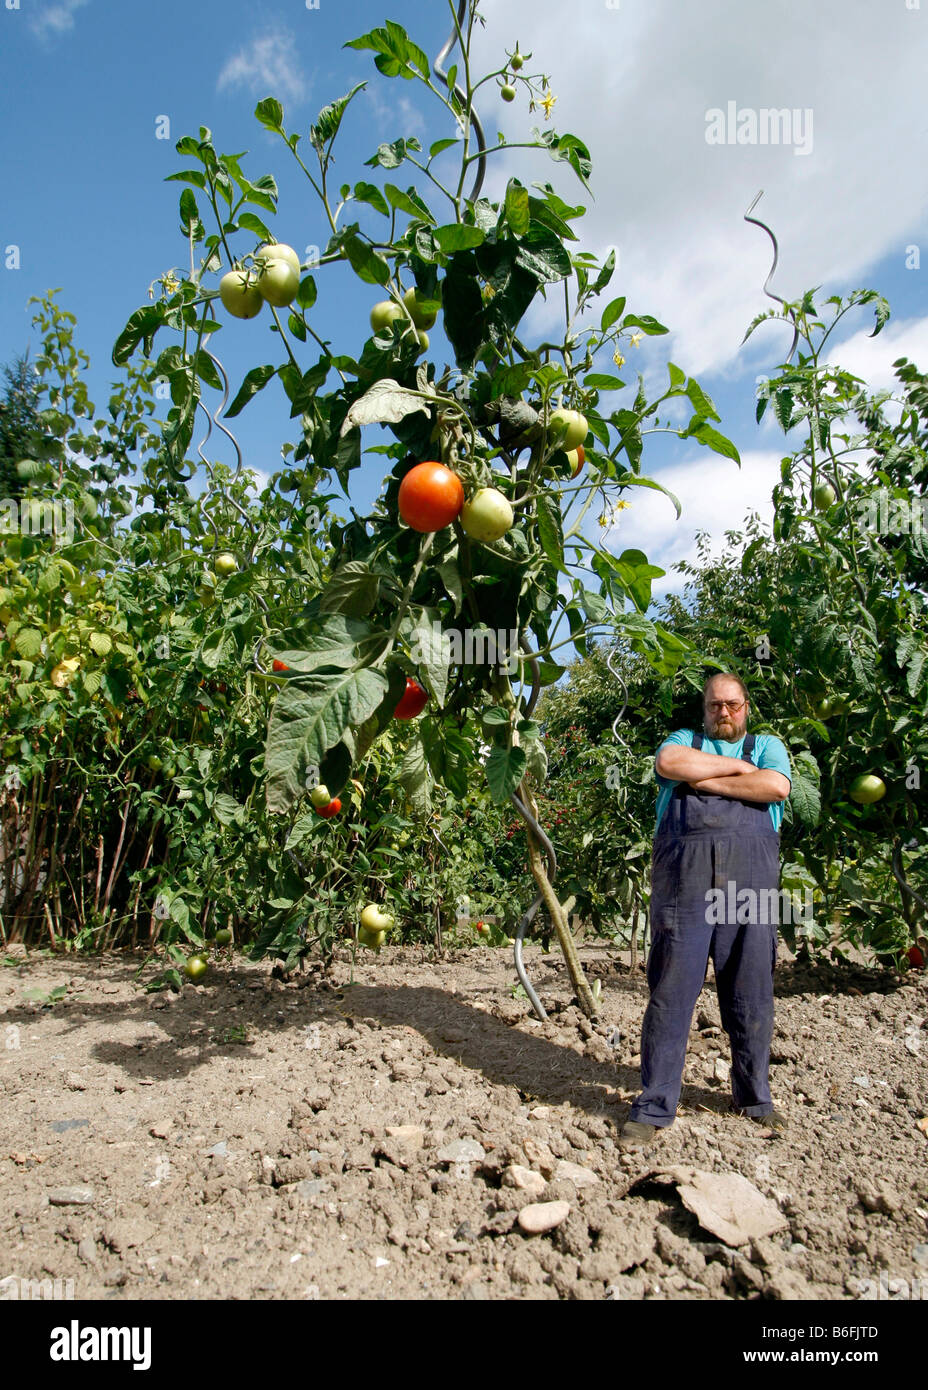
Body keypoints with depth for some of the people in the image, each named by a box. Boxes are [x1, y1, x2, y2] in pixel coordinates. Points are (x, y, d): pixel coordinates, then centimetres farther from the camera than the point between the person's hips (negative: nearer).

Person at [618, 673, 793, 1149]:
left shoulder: (766, 745, 21)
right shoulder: (684, 740, 21)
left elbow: (777, 786, -1)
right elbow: (669, 763, -4)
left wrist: (705, 780, -1)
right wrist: (735, 767, 2)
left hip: (750, 877, 1)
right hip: (684, 874, -1)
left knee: (751, 996, 7)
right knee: (671, 990, -3)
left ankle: (753, 1097, 25)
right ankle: (653, 1108, 5)